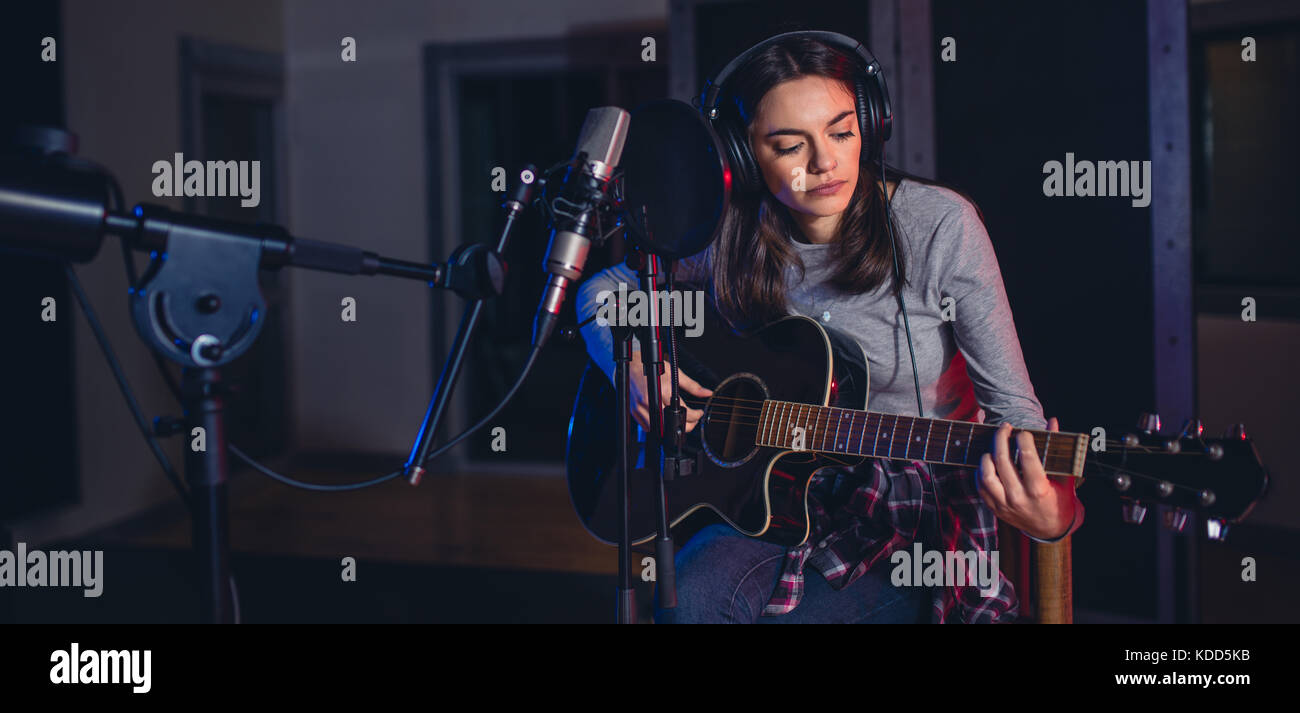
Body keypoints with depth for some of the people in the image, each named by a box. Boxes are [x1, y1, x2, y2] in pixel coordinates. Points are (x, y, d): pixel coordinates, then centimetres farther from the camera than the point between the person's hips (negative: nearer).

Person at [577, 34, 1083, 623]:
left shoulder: (941, 227, -12)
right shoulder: (733, 238, -2)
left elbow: (1011, 407, -13)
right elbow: (603, 288, 13)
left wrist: (1051, 513, -34)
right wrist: (634, 367, -8)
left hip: (919, 521, -3)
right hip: (783, 500, 3)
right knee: (691, 595, -29)